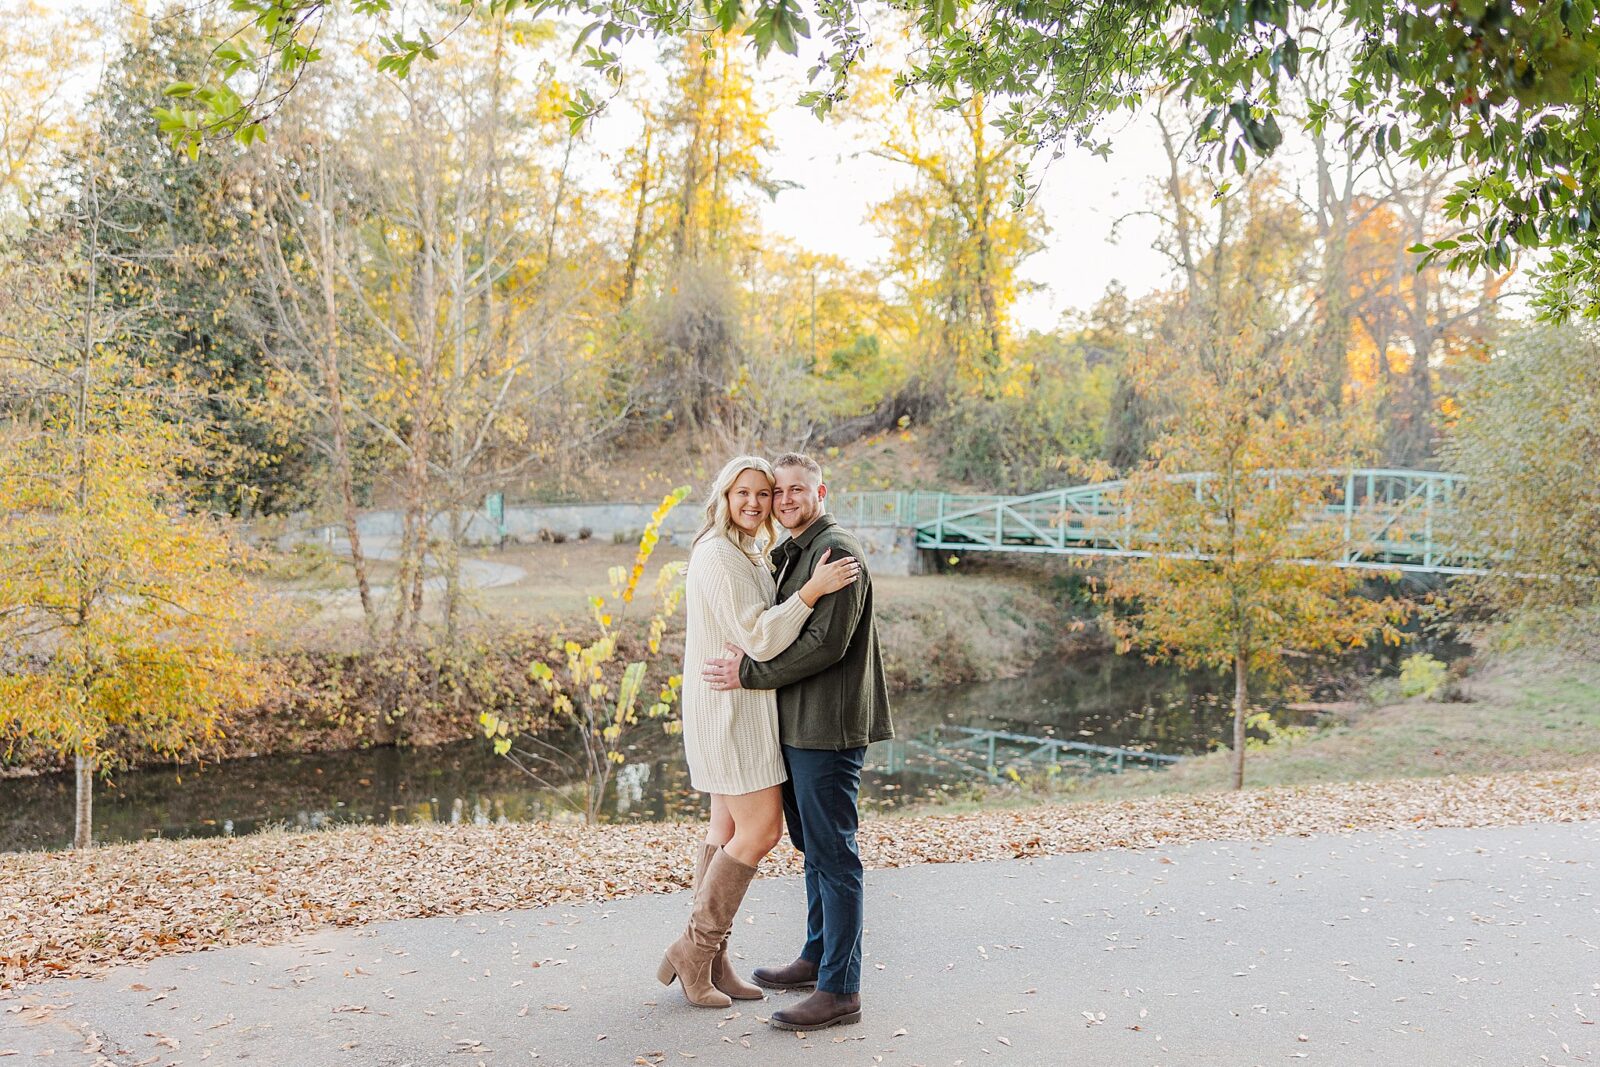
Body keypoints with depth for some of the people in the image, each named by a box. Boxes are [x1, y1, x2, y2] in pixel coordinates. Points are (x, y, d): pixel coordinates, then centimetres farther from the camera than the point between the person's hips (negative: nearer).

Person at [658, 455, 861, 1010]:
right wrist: (812, 590, -26)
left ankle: (711, 962, 15)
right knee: (761, 830, -9)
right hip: (727, 707, -10)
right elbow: (757, 639, -23)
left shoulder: (752, 554, 16)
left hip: (745, 707, 10)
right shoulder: (717, 555, -17)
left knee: (729, 829, 10)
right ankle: (693, 949, 2)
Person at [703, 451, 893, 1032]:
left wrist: (750, 674, -15)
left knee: (833, 853, -6)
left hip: (828, 727, -10)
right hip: (799, 724, 10)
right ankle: (817, 958, 33)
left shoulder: (837, 551, -14)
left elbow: (826, 643, -21)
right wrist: (754, 649, -1)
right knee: (812, 846, 20)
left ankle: (840, 989, 0)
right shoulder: (790, 554, 18)